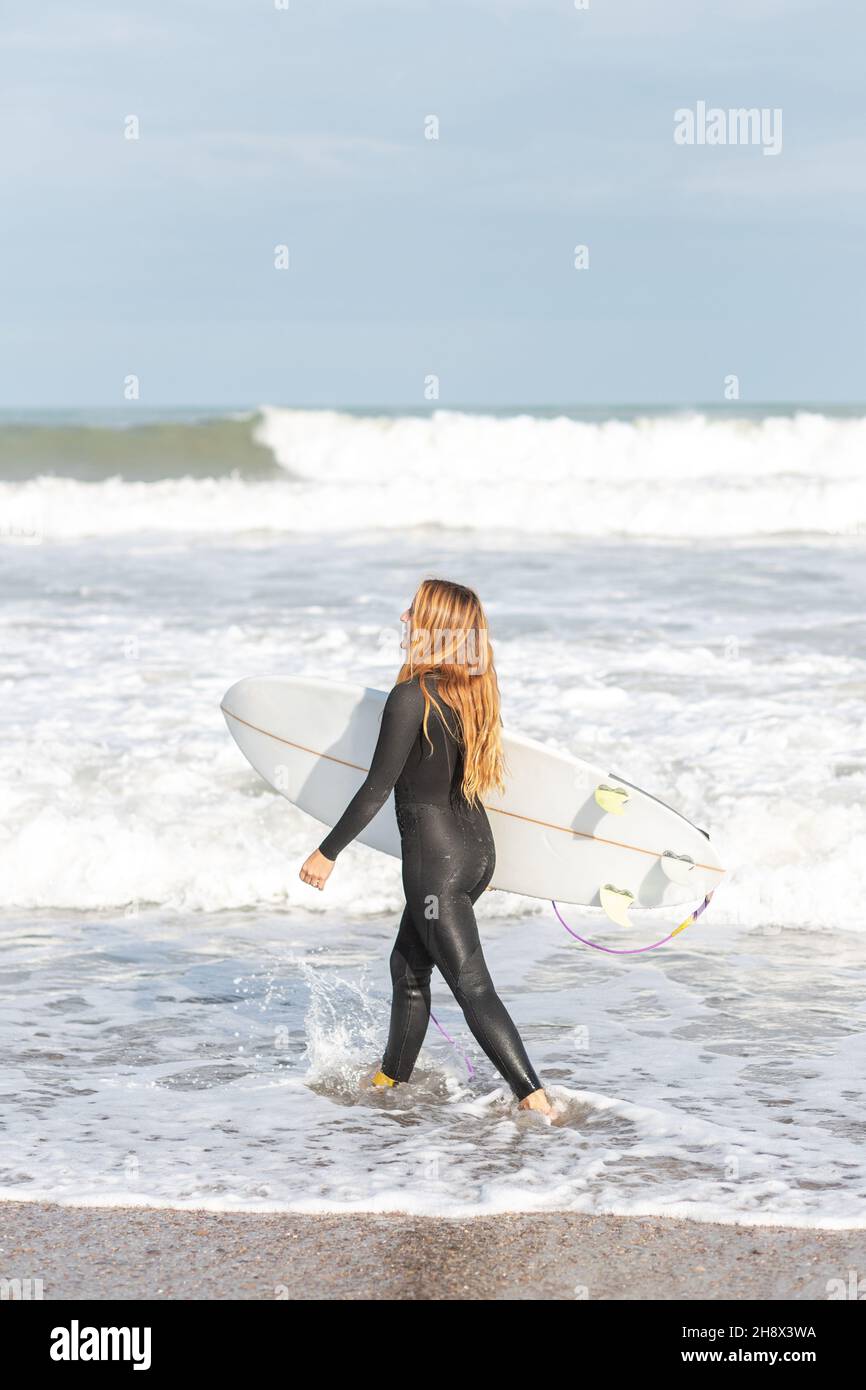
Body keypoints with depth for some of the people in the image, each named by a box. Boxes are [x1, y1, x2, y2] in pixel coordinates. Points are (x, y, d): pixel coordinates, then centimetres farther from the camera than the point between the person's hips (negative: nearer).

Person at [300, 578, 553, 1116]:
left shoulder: (412, 698, -18)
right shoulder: (474, 691, 5)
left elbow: (378, 788, -16)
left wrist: (327, 852, -6)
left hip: (435, 857, -9)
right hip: (478, 848, 9)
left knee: (472, 985, -8)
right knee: (409, 966, 23)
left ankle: (537, 1101, -14)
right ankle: (391, 1082, 36)